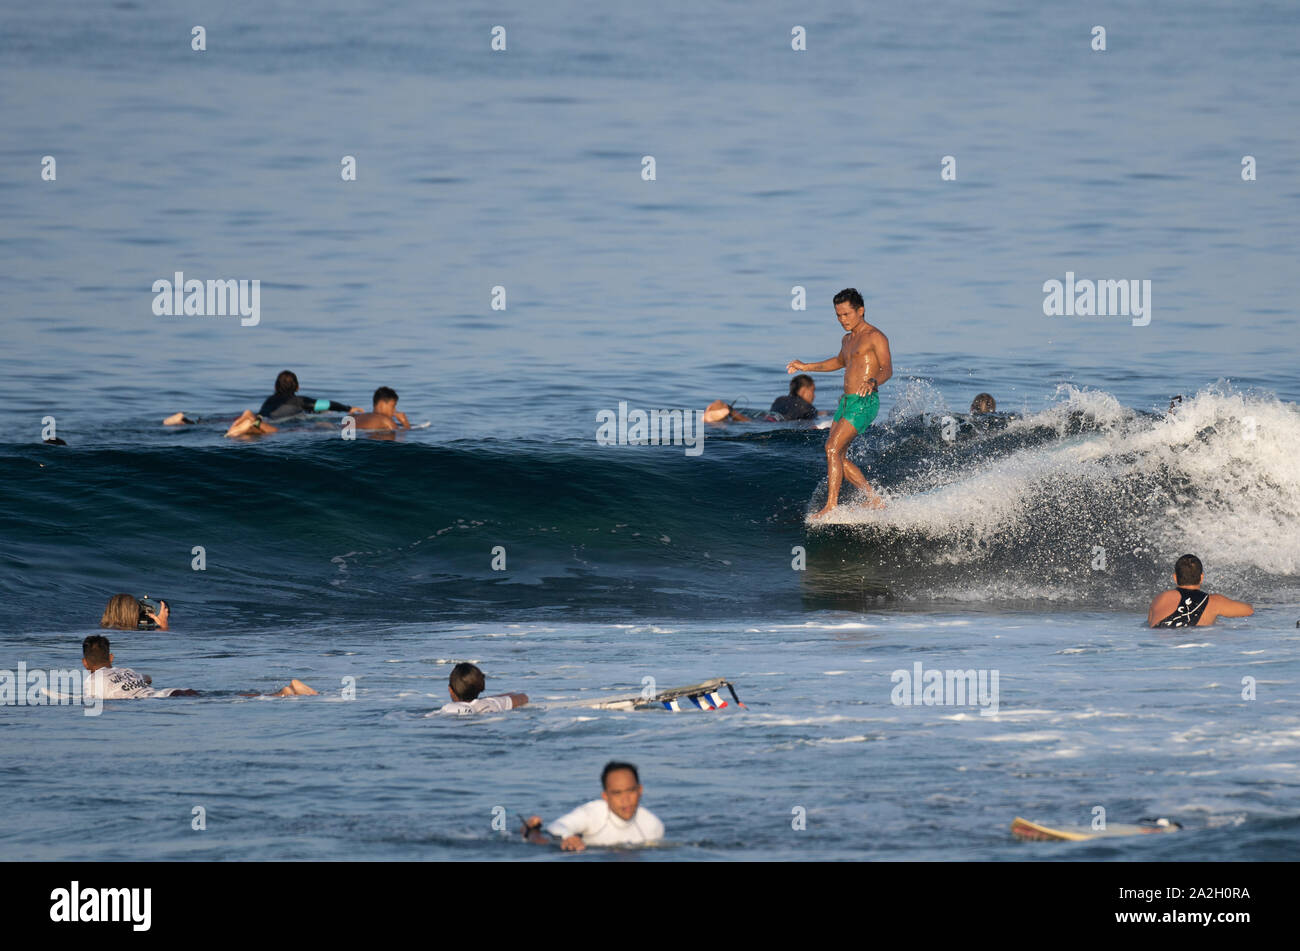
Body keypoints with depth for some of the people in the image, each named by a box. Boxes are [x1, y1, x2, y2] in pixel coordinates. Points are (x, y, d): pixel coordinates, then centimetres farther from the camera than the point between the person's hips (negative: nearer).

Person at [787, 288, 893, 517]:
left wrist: (873, 381, -40)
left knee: (832, 448, -18)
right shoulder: (847, 339, 19)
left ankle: (831, 506, -17)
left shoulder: (875, 337, -8)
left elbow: (887, 368, -19)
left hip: (864, 402, -9)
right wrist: (806, 367, 39)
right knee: (836, 456, 6)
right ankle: (874, 500, 14)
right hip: (846, 402, 9)